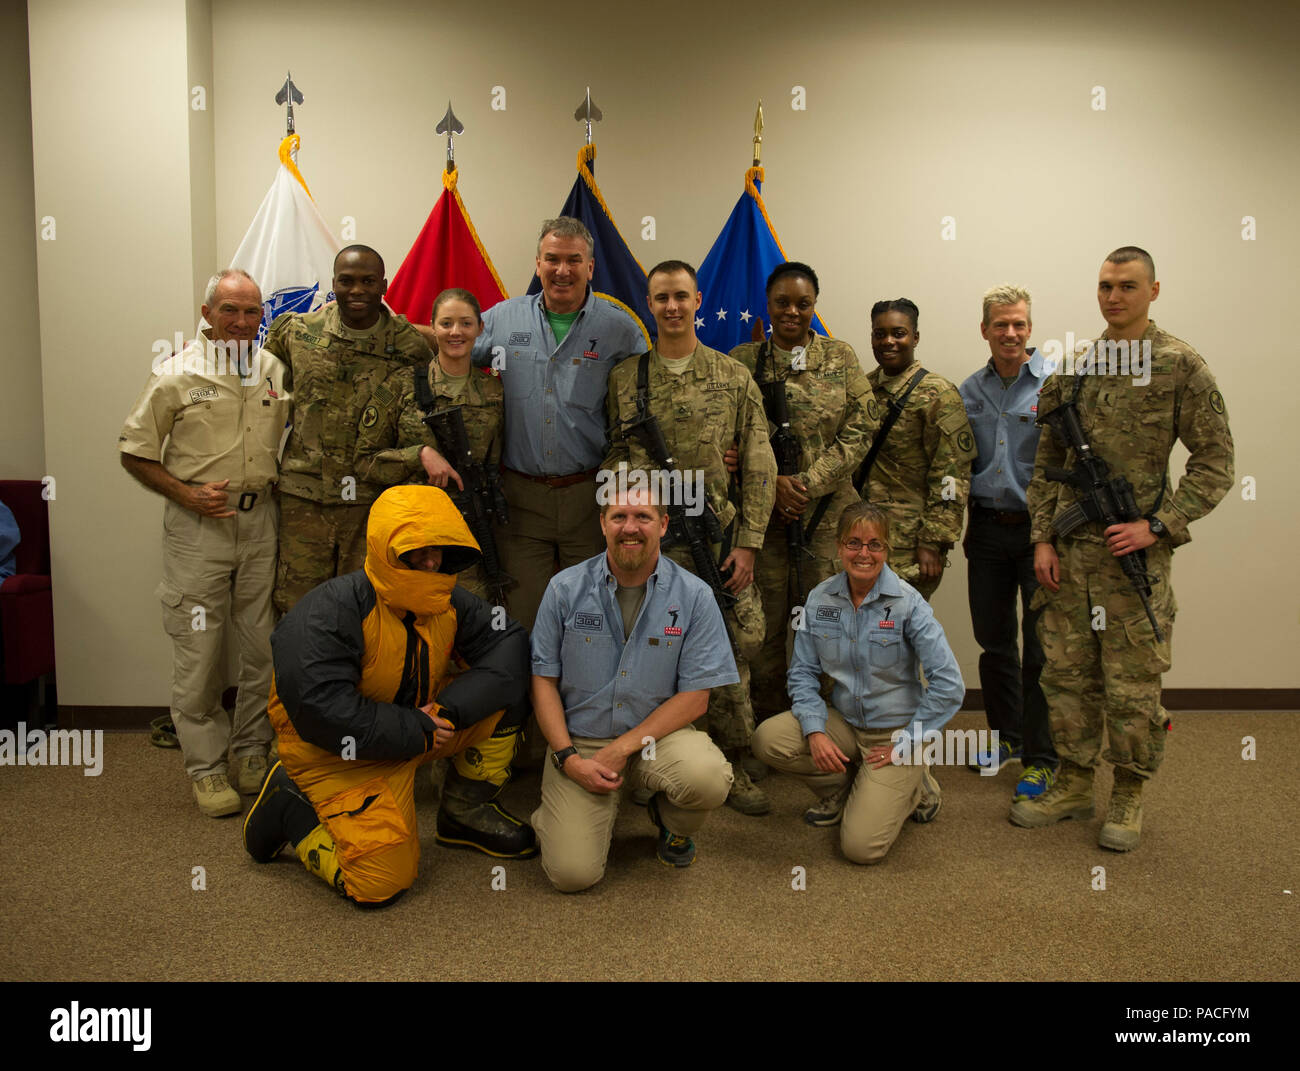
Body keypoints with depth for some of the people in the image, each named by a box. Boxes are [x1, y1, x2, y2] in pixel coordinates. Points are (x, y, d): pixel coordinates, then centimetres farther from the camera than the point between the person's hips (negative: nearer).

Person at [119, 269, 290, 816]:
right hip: (197, 525, -4)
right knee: (199, 651, -1)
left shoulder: (276, 370, 9)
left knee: (266, 647, 8)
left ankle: (250, 751, 24)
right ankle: (207, 767, 12)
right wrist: (186, 494, -12)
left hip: (259, 519, 4)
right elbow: (135, 453, 0)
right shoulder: (176, 374, -3)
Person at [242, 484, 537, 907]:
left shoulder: (450, 604, -4)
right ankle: (290, 807, 7)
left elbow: (507, 644, -7)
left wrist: (452, 708, -22)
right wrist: (419, 732, -25)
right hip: (340, 758, -6)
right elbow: (323, 714, -32)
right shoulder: (326, 615, -26)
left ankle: (467, 810, 9)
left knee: (502, 695, -9)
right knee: (381, 881, -18)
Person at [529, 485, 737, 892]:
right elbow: (544, 680, 1)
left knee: (709, 778, -32)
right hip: (579, 739, 0)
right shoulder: (565, 589, -4)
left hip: (658, 733, 0)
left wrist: (623, 748, -15)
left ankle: (674, 826, 6)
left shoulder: (694, 596, -6)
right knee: (572, 872, -16)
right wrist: (568, 758, -11)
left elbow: (695, 697, -7)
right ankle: (567, 813, 21)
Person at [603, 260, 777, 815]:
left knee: (732, 654, 5)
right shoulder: (624, 378, 8)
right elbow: (611, 458, 8)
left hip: (717, 535, 0)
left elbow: (759, 466, 2)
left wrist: (747, 542, -5)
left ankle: (731, 768, 21)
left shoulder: (735, 378, 6)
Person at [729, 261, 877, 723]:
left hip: (828, 511, 0)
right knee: (765, 622, 3)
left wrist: (809, 483, -10)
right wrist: (773, 482, -13)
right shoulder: (742, 361, 6)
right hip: (762, 509, 0)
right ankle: (767, 725, 18)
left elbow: (860, 430, 0)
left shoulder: (841, 358, 6)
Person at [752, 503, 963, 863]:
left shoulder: (908, 602, -15)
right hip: (843, 722, 5)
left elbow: (949, 685, -17)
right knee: (768, 738, -21)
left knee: (861, 846, -18)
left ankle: (912, 787, 14)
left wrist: (906, 744, -13)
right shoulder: (820, 598, -4)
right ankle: (843, 790, 6)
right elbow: (803, 672, 1)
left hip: (896, 732, -4)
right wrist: (815, 731, -14)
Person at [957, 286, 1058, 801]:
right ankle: (1007, 736, 32)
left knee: (1041, 647, 0)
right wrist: (958, 524, 8)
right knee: (994, 641, 14)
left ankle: (1042, 758, 13)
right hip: (987, 528, 5)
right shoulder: (969, 391, 9)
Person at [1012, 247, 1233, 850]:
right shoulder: (1074, 366, 9)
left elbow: (1214, 463, -3)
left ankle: (1128, 798, 21)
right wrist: (1042, 539, 4)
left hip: (1136, 554, -4)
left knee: (1132, 683, 3)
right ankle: (1073, 785, 26)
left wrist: (1157, 525, -13)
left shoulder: (1181, 365, -3)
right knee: (1067, 674, 11)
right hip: (1067, 552, 4)